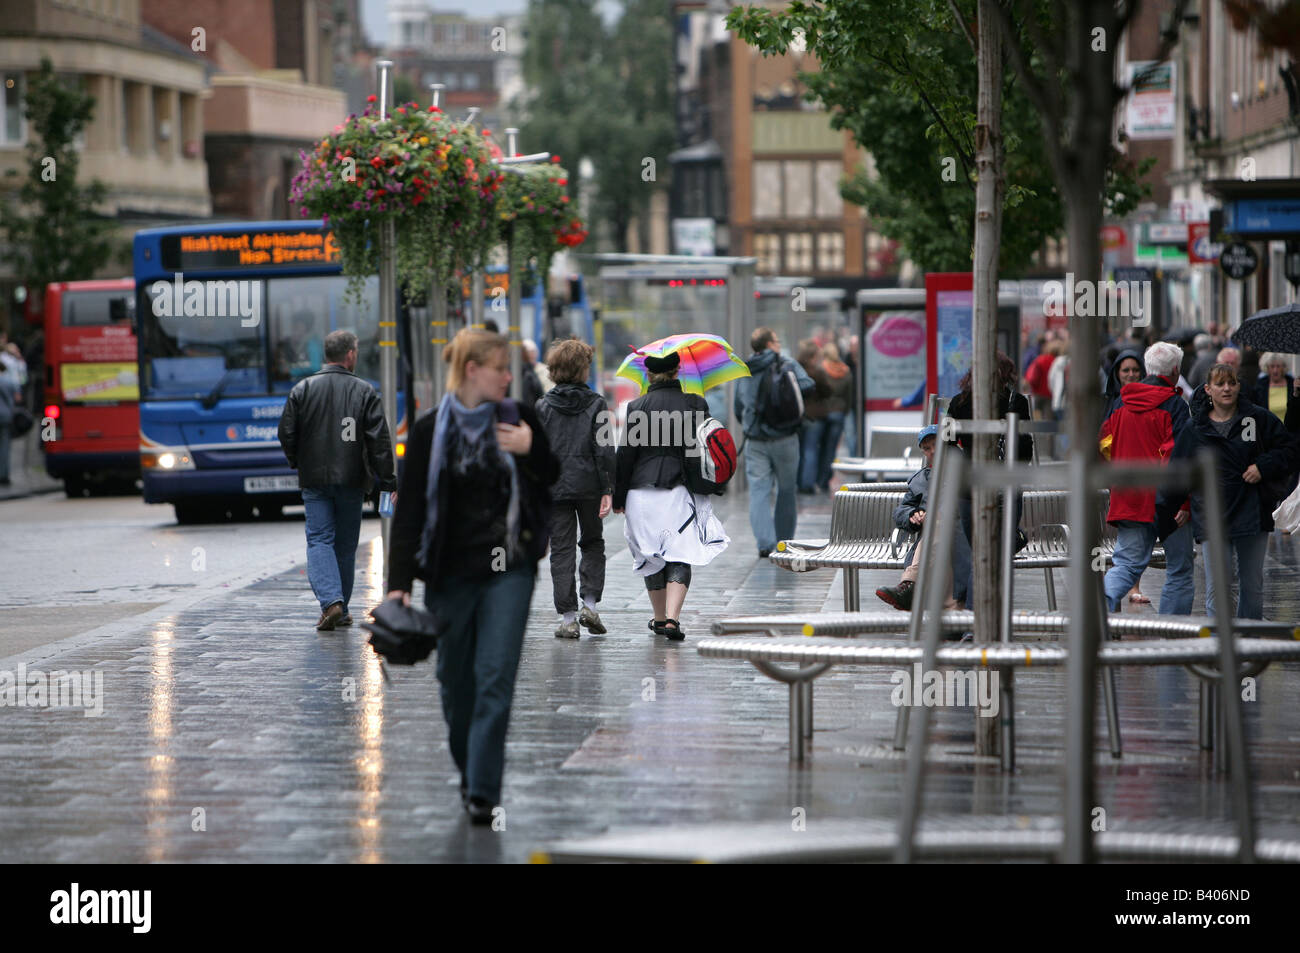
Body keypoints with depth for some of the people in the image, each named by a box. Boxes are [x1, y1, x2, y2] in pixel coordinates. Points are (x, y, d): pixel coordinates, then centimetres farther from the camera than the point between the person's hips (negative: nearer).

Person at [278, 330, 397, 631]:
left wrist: (297, 463, 19)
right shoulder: (364, 392, -3)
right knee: (345, 544, 11)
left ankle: (330, 600, -21)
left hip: (315, 480, 0)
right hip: (352, 480, 0)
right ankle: (341, 611, 17)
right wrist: (389, 481, -4)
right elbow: (379, 440, -7)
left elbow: (287, 433, 0)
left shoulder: (303, 389, -1)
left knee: (319, 540, 0)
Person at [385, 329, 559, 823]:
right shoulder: (431, 431, -2)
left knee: (495, 677, -9)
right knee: (456, 680, 9)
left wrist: (531, 452, -9)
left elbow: (559, 481, 12)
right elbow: (409, 510, -2)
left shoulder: (519, 418, 3)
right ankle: (468, 772, 30)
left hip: (509, 571, 0)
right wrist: (400, 582, -8)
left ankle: (483, 791, -10)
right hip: (451, 573, 0)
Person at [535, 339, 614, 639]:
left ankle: (568, 618, 0)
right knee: (593, 544, 18)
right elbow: (604, 449, -6)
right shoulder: (595, 403, -3)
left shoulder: (543, 406, 0)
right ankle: (589, 604, 4)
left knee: (562, 550, 4)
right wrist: (608, 490, -4)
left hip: (554, 487, 0)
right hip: (589, 486, 0)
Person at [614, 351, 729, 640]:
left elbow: (625, 454, -2)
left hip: (642, 491, 0)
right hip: (680, 492, 0)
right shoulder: (695, 404, 0)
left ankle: (660, 618, 24)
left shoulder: (637, 407, -2)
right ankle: (671, 619, -18)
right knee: (680, 557, -2)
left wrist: (618, 496, 5)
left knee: (651, 555, 15)